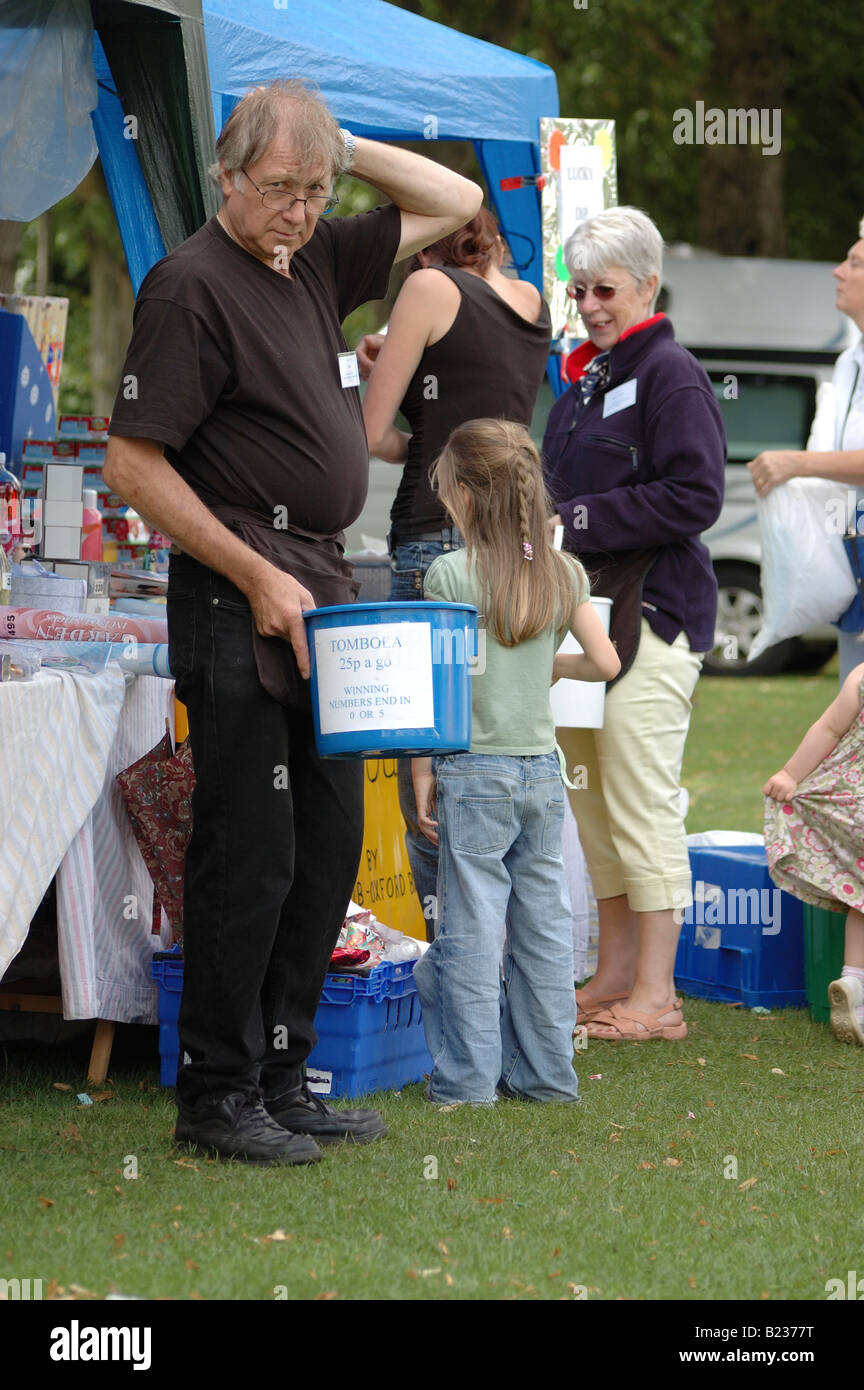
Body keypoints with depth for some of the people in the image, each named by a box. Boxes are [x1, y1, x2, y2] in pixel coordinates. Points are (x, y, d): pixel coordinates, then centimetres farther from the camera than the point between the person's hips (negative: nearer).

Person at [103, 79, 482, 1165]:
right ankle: (216, 1095, 4)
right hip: (238, 598, -8)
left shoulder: (316, 261, 12)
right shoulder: (191, 284, -10)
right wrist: (258, 577, -15)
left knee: (329, 843, 10)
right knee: (249, 853, -6)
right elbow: (133, 465, -14)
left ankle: (282, 1079, 19)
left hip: (321, 595, 8)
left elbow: (454, 202, 25)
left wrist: (344, 149, 10)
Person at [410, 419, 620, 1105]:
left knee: (472, 926, 0)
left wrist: (423, 772, -5)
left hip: (475, 771, -4)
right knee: (545, 922, 10)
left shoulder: (451, 573, -10)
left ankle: (468, 1076, 2)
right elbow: (606, 662, 4)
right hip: (543, 770, 5)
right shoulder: (565, 572, 3)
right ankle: (546, 1070, 15)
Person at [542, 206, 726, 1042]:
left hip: (653, 612, -9)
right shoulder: (586, 379, 17)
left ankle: (656, 997, -3)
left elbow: (695, 497, -18)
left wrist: (577, 523, -17)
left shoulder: (672, 375, -9)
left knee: (642, 803, -8)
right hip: (586, 610, 9)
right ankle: (616, 973, 21)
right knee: (591, 803, 12)